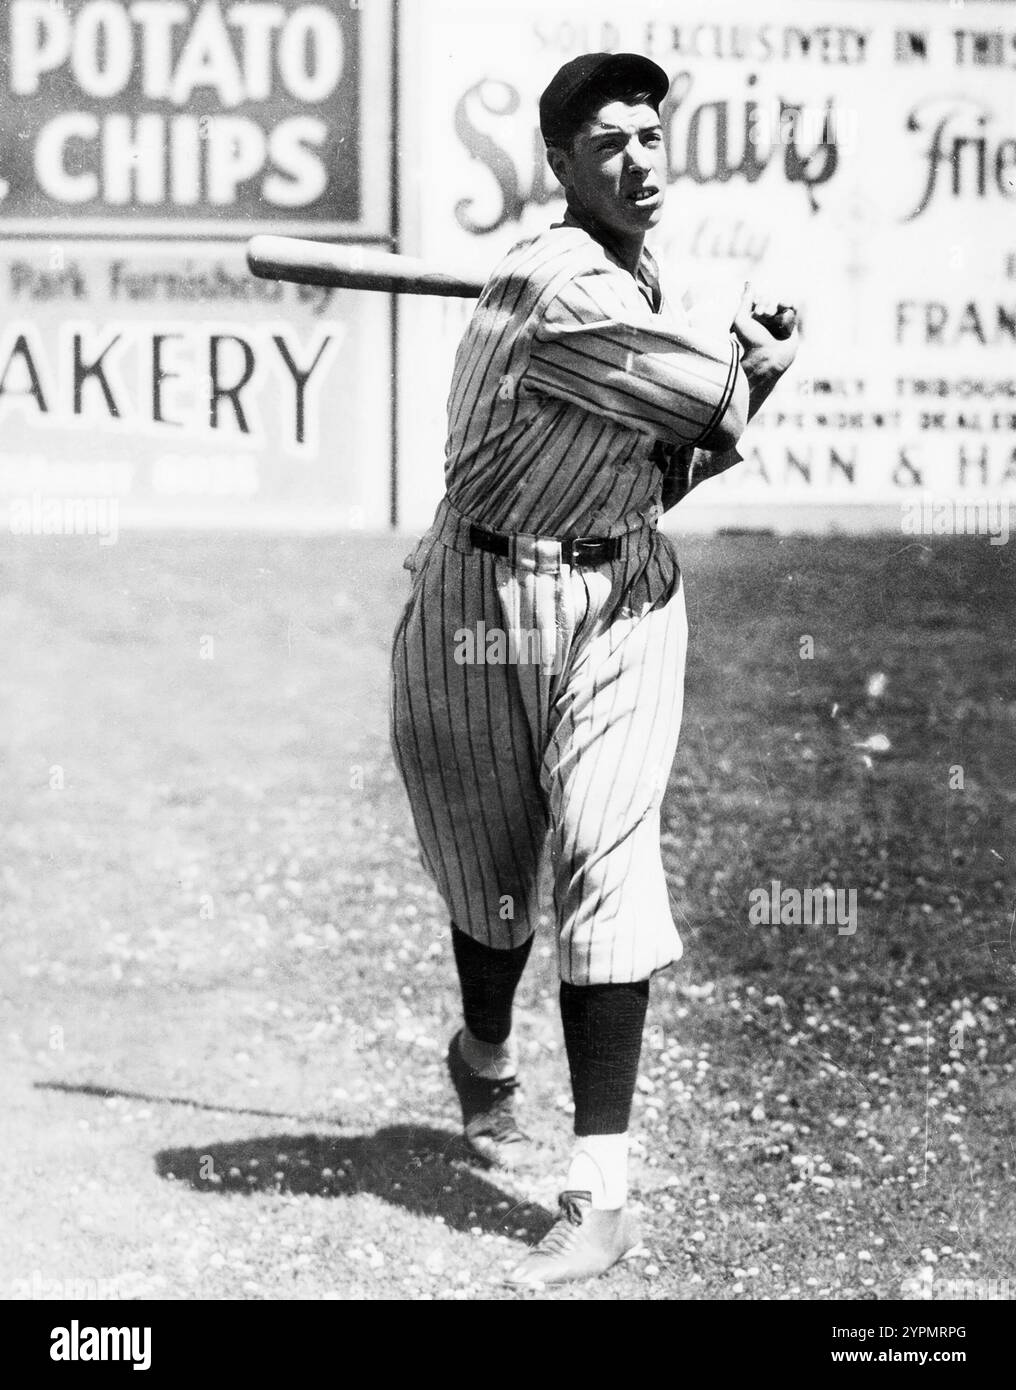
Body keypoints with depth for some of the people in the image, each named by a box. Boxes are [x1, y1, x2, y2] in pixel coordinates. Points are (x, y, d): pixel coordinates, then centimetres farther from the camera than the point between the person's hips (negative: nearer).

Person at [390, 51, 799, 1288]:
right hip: (483, 605, -5)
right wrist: (747, 352, 2)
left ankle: (601, 1196, -13)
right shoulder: (556, 287, -21)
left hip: (622, 599, 5)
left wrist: (742, 376, -1)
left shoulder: (640, 288, 7)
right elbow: (714, 394, -20)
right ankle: (485, 1060, 47)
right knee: (491, 869, 12)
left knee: (603, 856, -10)